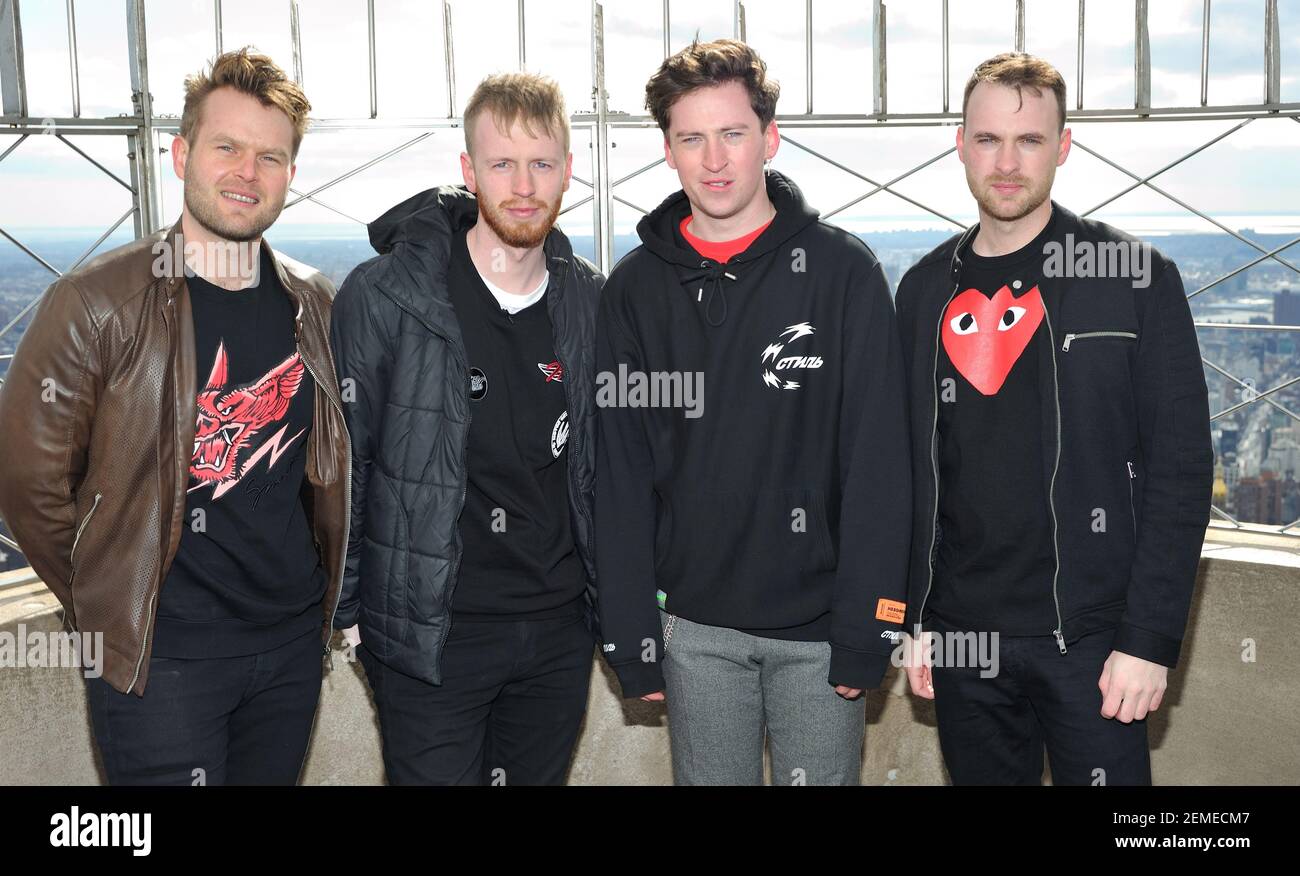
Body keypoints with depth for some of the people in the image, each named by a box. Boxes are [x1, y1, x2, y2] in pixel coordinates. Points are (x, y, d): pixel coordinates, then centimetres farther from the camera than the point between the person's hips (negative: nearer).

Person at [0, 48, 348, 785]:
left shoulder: (314, 305, 3)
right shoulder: (96, 303, -12)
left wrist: (323, 598, 11)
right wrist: (109, 613, 0)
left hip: (295, 641, 5)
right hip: (162, 659, -4)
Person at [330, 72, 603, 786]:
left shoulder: (587, 300, 3)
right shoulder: (384, 295, -11)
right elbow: (339, 466, -5)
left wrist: (608, 593, 12)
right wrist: (345, 610, -2)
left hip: (560, 629, 5)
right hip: (429, 633, -4)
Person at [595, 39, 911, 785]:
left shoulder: (842, 270, -5)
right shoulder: (636, 289, 2)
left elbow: (877, 466, -8)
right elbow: (622, 477, 2)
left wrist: (866, 629, -11)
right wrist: (633, 638, -1)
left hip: (819, 623, -2)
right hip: (694, 627, 2)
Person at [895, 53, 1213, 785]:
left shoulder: (1136, 278, -5)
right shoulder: (926, 291, 6)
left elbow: (1180, 467, -8)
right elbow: (911, 469, 9)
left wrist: (1151, 639, -12)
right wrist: (914, 616, 6)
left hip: (1091, 637, -3)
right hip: (962, 637, 3)